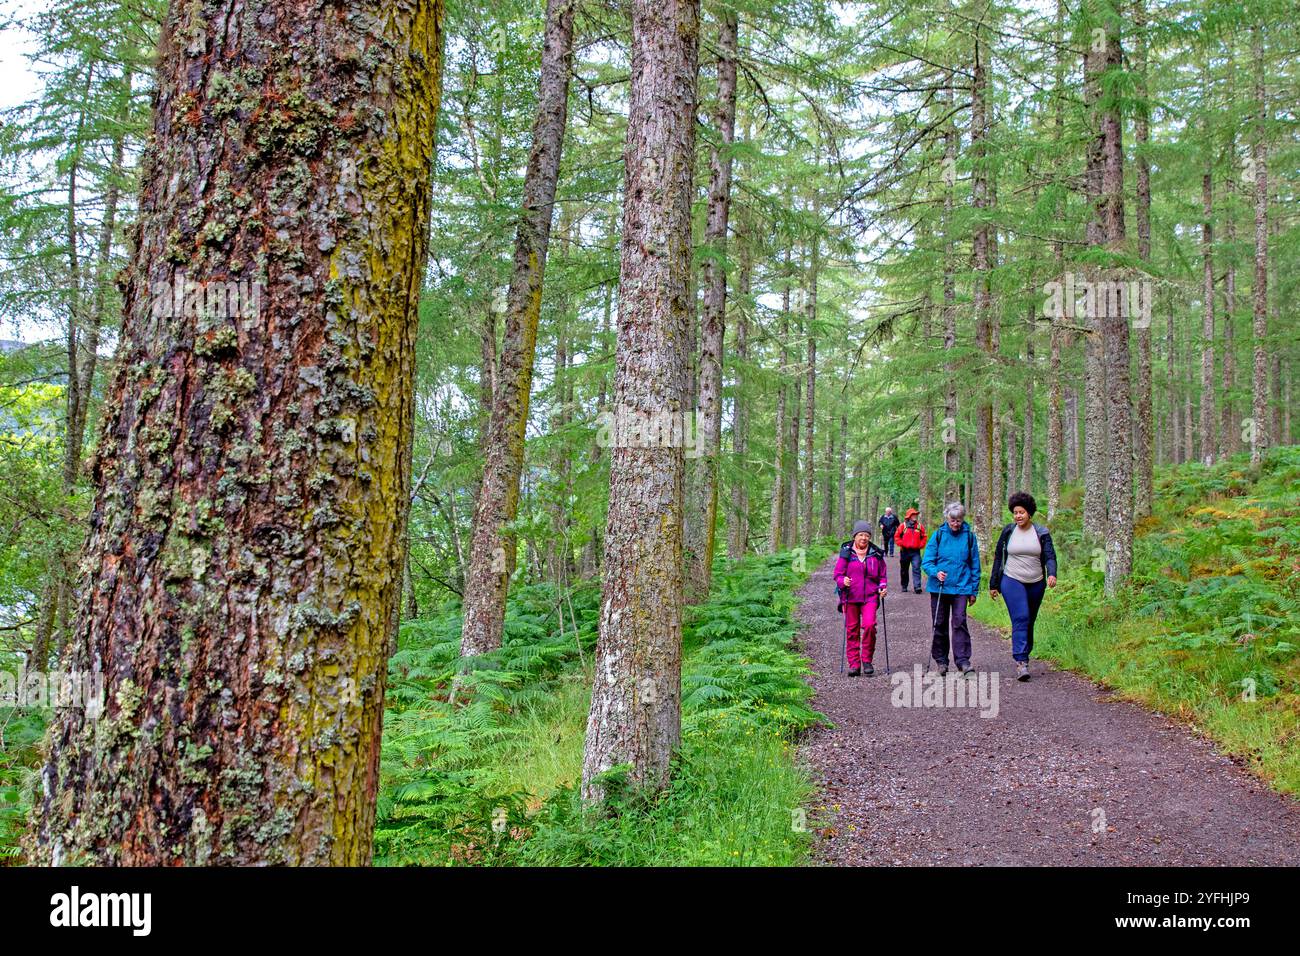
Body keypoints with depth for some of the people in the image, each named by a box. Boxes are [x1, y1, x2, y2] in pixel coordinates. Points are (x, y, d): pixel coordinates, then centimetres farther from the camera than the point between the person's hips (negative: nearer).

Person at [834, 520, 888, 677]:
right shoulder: (846, 552, 3)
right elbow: (837, 574, 4)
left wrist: (882, 587, -2)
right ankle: (854, 664, 12)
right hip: (851, 597, 0)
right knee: (852, 629, 3)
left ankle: (867, 660, 0)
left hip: (869, 597, 0)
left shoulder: (876, 554, 7)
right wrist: (843, 581, -17)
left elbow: (882, 575, 16)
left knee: (869, 625, -17)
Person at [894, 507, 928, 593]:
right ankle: (904, 586, 23)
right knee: (904, 570, 10)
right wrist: (901, 544, -7)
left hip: (916, 551, 0)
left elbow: (924, 537, 12)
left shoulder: (920, 526, 4)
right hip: (905, 551, 0)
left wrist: (921, 545, 1)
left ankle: (917, 586, -16)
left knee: (916, 569, -12)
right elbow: (897, 536, 2)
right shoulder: (903, 526, -1)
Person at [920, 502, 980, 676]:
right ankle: (941, 660, 17)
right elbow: (926, 562, -1)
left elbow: (975, 564, 9)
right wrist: (936, 572, -22)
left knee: (959, 622, -10)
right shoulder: (938, 535, 0)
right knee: (940, 624, 7)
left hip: (961, 587, -1)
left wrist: (974, 590, 8)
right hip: (939, 588, 1)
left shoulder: (969, 536, 2)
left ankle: (963, 660, -9)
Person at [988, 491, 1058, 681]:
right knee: (1020, 618, -17)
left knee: (1029, 621, 11)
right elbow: (998, 557, 7)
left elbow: (1050, 556, -5)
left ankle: (1024, 656, 28)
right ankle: (1021, 662, -23)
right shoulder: (1008, 531, 1)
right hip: (1012, 582, -2)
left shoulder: (1042, 533, 1)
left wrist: (1052, 574, -26)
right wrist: (993, 584, 8)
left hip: (1036, 584, 2)